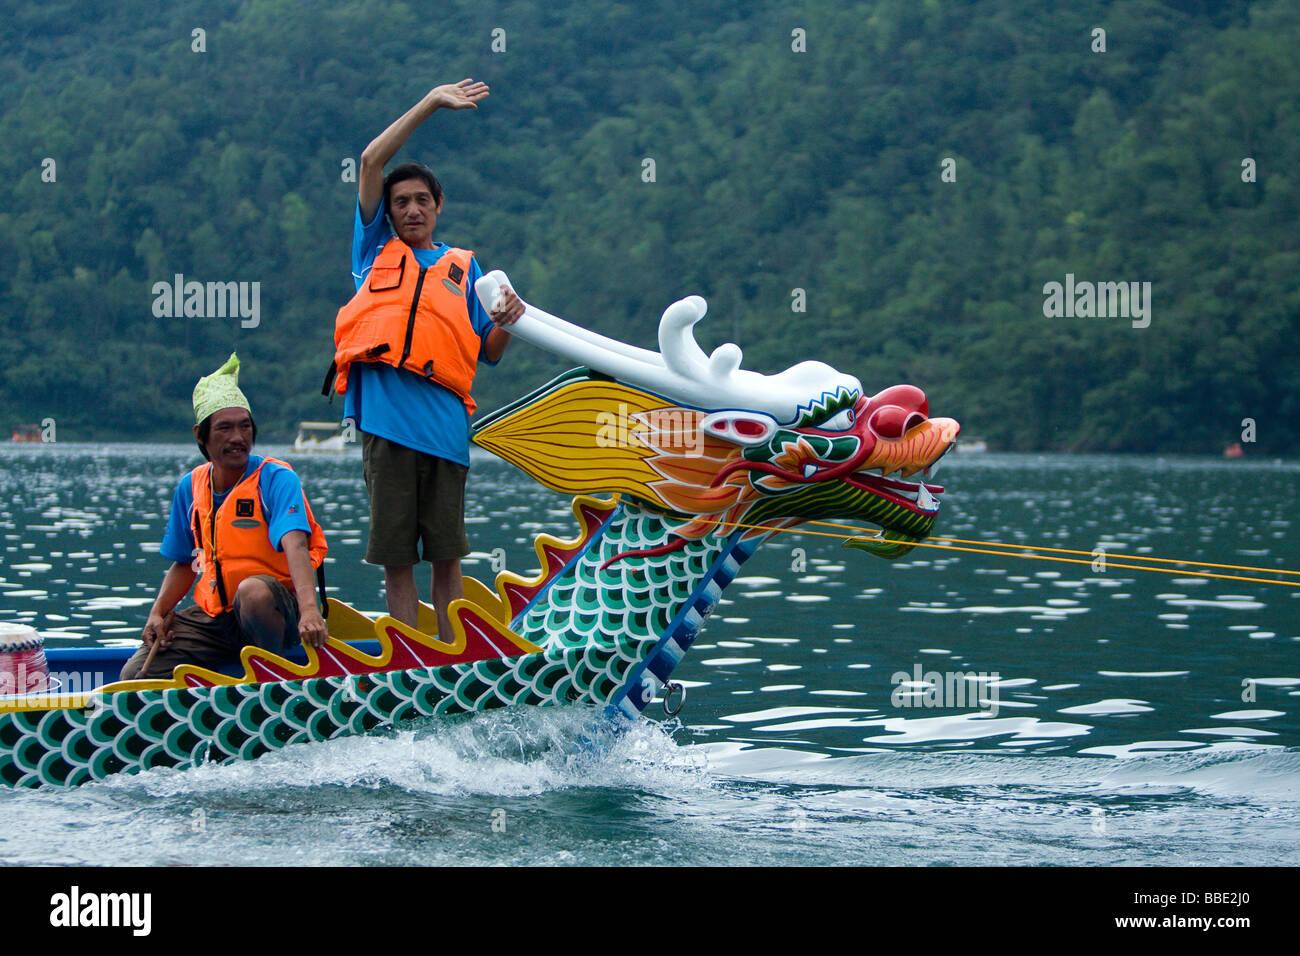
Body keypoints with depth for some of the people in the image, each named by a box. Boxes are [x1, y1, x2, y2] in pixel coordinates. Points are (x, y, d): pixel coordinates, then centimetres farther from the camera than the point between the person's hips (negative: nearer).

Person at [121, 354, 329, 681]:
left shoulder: (276, 478, -11)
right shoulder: (190, 488, 8)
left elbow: (295, 545, -29)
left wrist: (309, 610, -45)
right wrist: (158, 612, 2)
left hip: (275, 611, -4)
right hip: (212, 617, 5)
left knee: (253, 590, -40)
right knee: (134, 676, -13)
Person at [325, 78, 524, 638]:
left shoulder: (463, 268, 19)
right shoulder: (376, 251, 17)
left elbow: (488, 354, 16)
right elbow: (372, 162, 8)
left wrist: (506, 323, -7)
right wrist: (430, 105, 7)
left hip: (443, 419, 1)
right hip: (385, 418, 0)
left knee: (446, 555, 1)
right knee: (395, 555, 0)